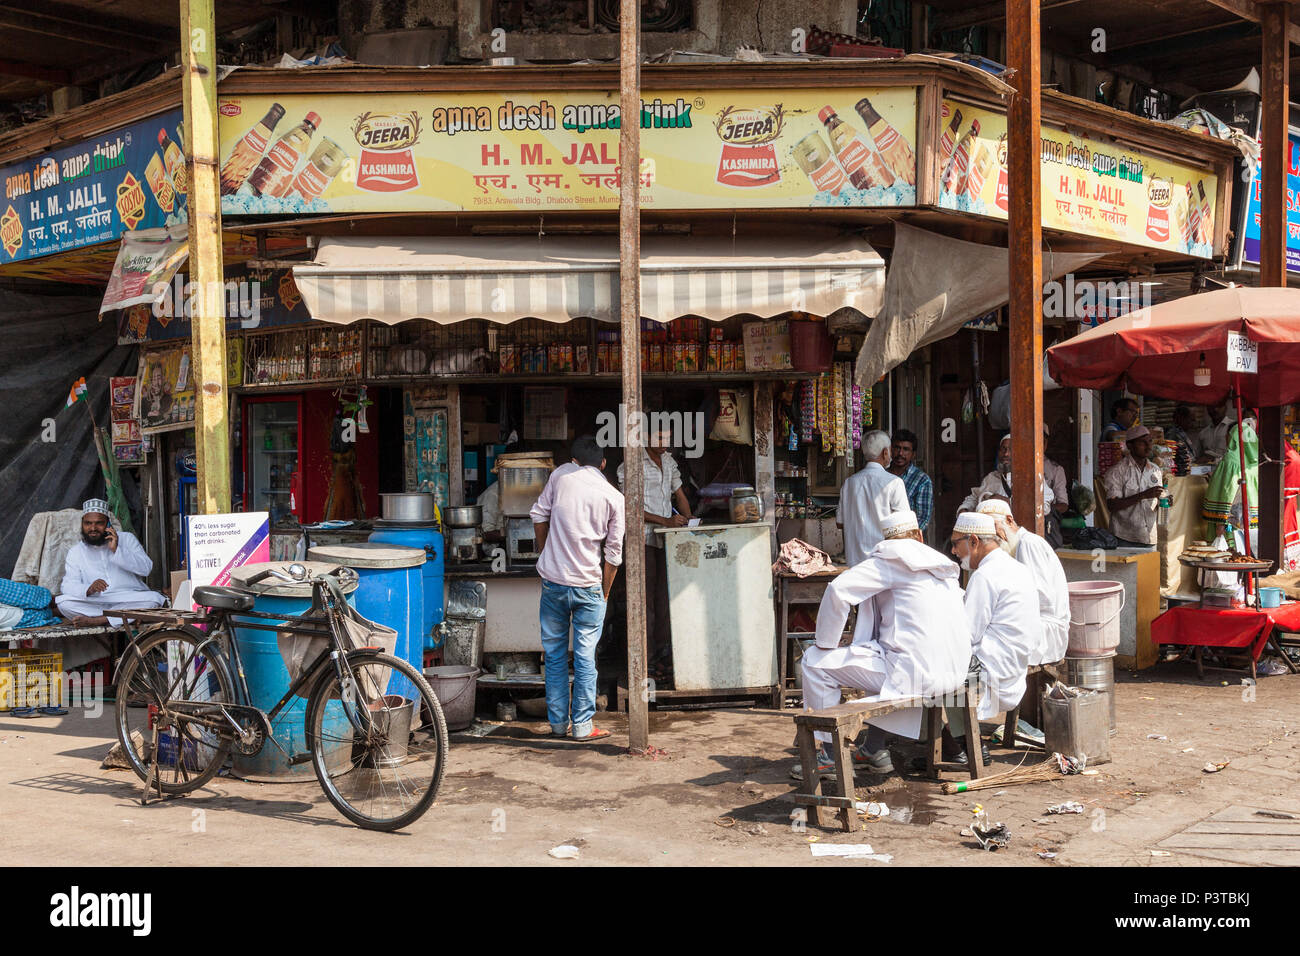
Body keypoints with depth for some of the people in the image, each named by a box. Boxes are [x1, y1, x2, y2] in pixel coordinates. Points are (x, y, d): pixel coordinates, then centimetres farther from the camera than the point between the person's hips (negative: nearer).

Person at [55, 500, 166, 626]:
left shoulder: (126, 538, 11)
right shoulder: (75, 552, 12)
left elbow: (146, 568, -2)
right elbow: (68, 585, -3)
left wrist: (116, 550, -12)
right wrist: (88, 589, -25)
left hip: (129, 599, -1)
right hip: (95, 603, 1)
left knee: (154, 599, -30)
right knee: (62, 602, -26)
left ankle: (96, 620, -28)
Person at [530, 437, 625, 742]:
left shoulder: (561, 475, 0)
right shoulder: (613, 497, -3)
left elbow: (539, 515, 7)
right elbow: (614, 553, -1)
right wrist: (604, 592, 10)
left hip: (553, 580, 2)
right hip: (588, 585, -2)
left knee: (554, 654, 12)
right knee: (585, 657, 4)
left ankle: (557, 723, 17)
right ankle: (583, 725, 6)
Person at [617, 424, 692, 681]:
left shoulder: (669, 462, 13)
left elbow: (680, 496, 19)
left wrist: (688, 522, 2)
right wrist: (666, 521, -22)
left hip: (667, 539, 7)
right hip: (643, 539, -7)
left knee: (665, 597, 9)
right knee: (645, 599, -5)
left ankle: (663, 652, 16)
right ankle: (645, 659, -2)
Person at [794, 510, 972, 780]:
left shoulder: (889, 560, -3)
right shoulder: (944, 568, 19)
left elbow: (838, 590, -13)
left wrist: (826, 643, -2)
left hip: (914, 673, -8)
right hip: (953, 673, 8)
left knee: (815, 662, 2)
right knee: (879, 651, 38)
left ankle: (830, 755, 6)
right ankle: (875, 750, 34)